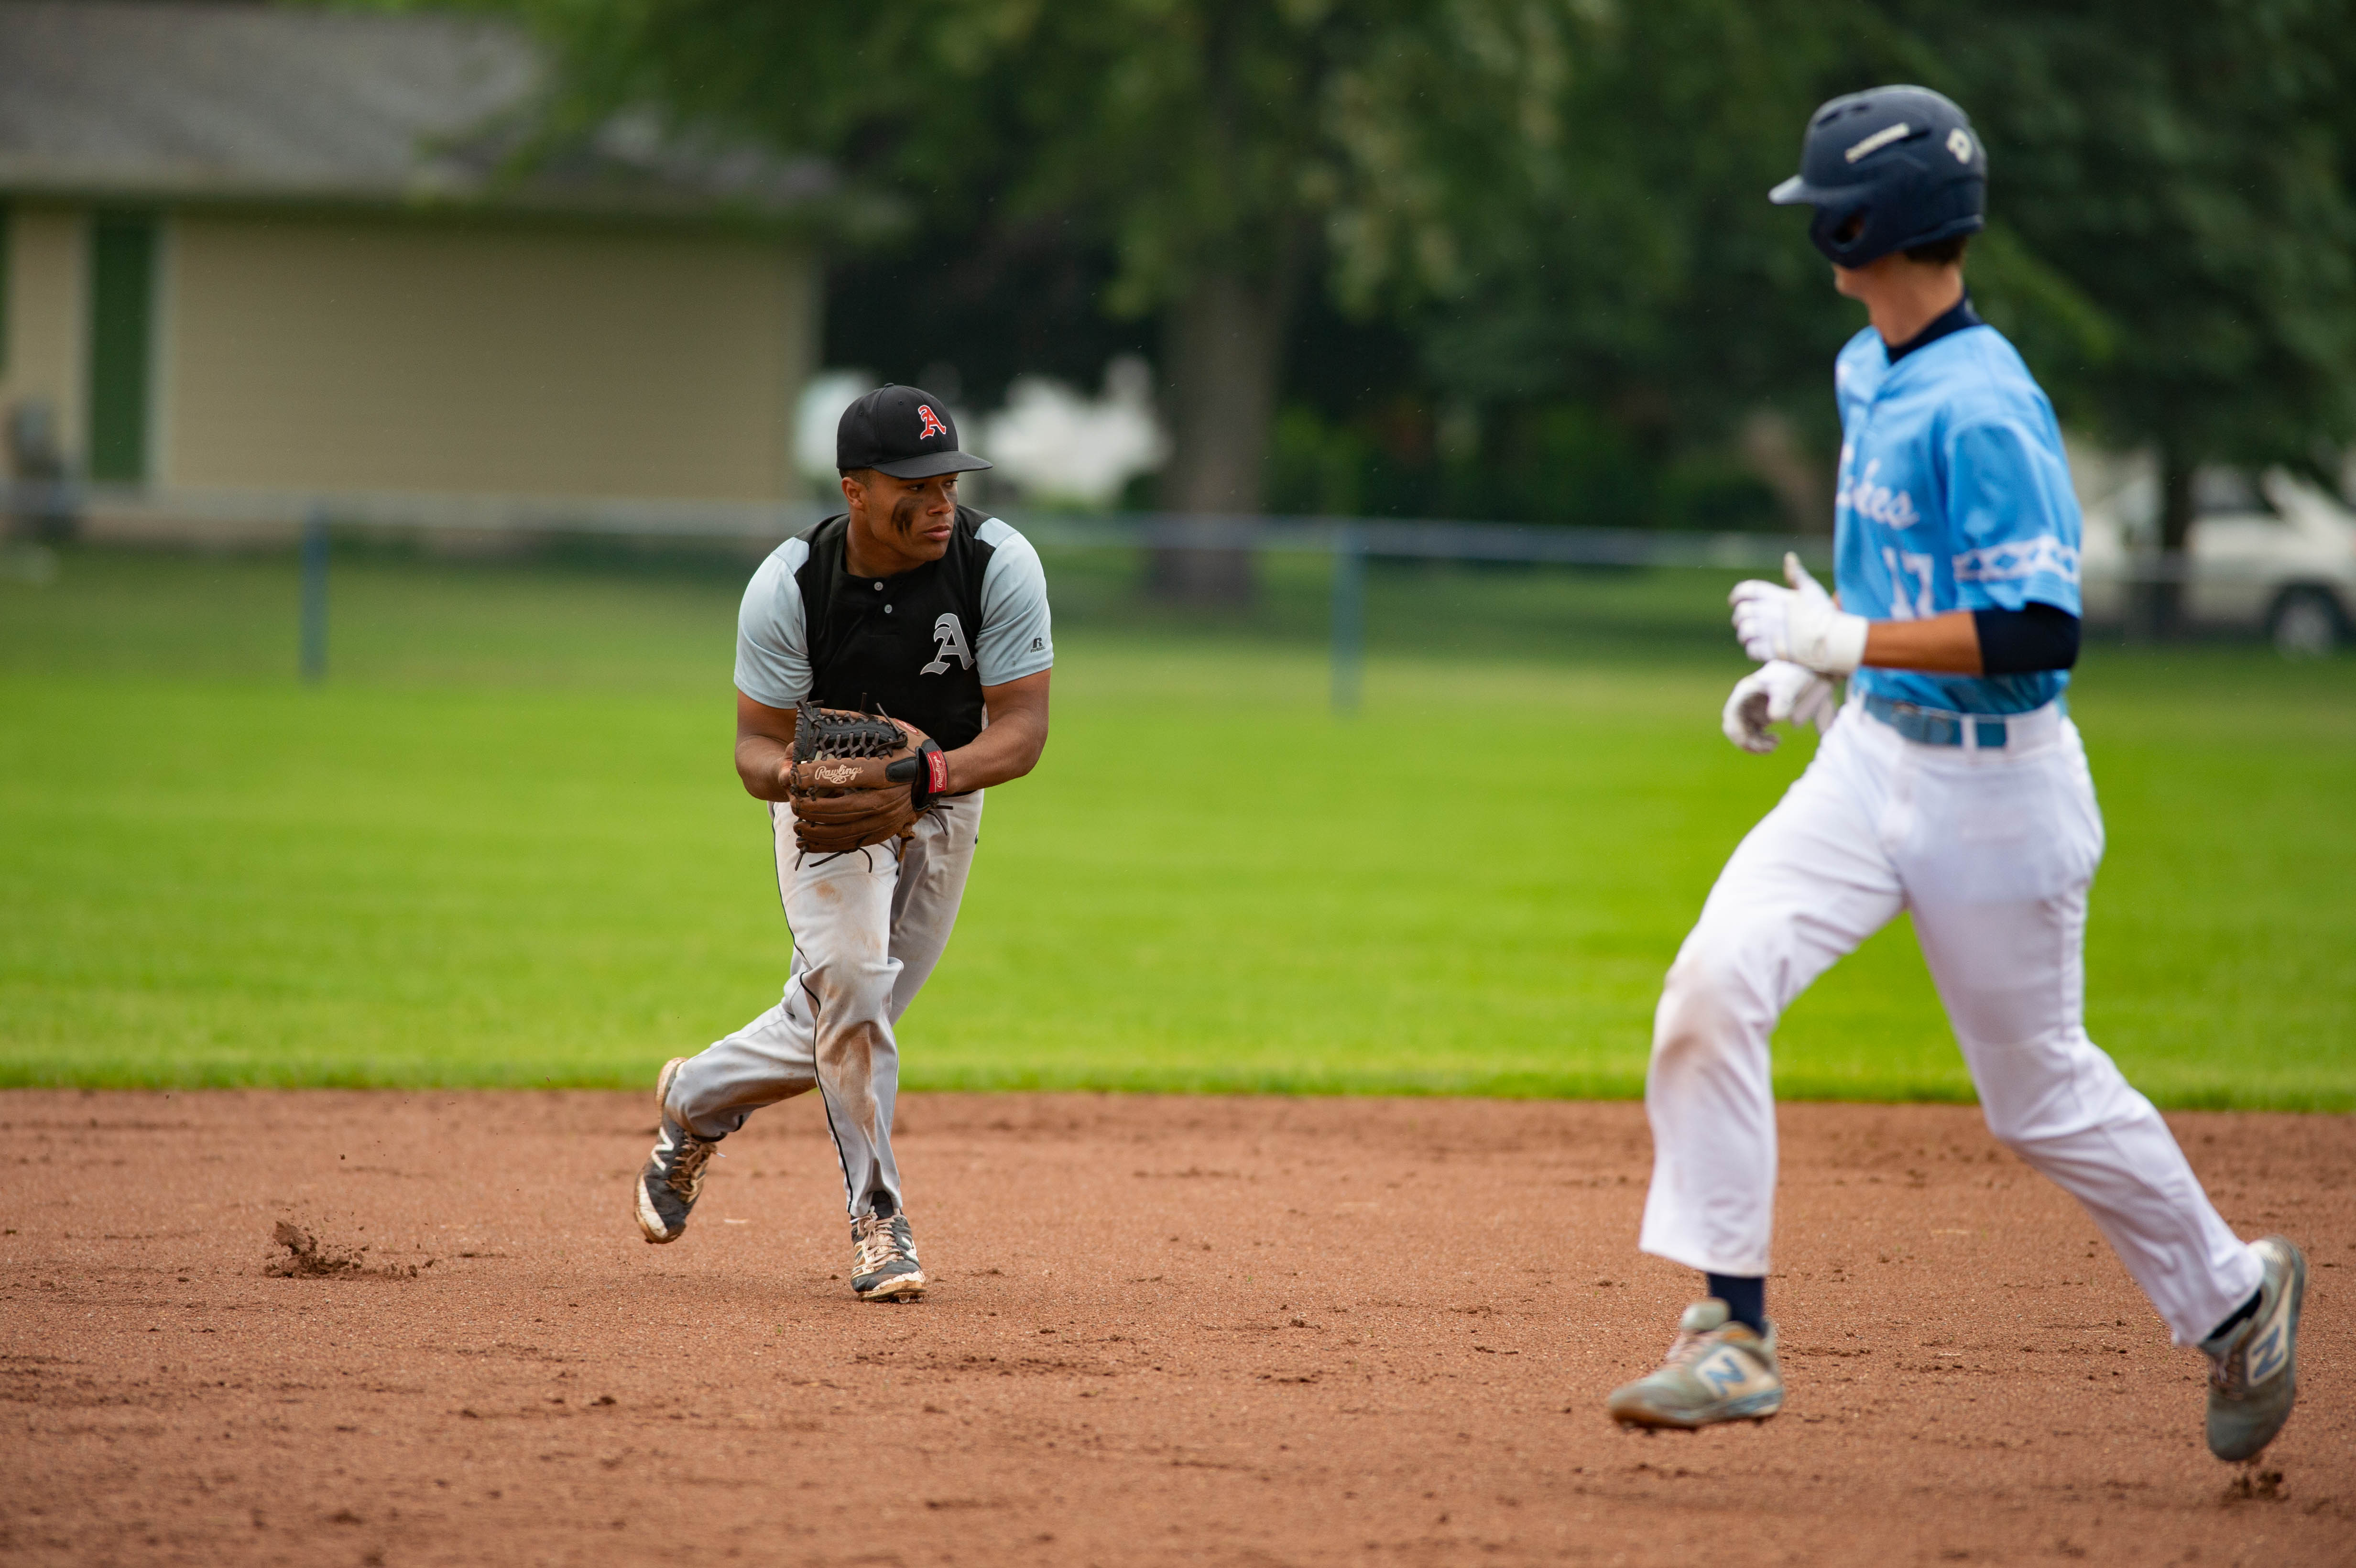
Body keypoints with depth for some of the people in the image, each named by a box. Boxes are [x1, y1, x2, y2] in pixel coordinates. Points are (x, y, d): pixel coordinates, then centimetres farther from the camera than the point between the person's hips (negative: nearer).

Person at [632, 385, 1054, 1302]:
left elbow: (1022, 730, -25)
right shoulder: (788, 588, -26)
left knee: (838, 1032, 8)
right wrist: (787, 770, -44)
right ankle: (877, 1219, -13)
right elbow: (755, 746, -19)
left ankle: (695, 1103, 37)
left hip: (946, 805, 2)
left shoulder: (1000, 565, -25)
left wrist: (938, 770, -46)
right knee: (850, 978, -25)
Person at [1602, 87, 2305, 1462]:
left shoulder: (1983, 410, -23)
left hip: (1992, 786, -8)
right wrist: (1809, 667, 13)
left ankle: (2233, 1291, 32)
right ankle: (1733, 1334, -9)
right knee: (1715, 984, -12)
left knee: (2042, 1091, 7)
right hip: (1871, 759, 8)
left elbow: (2041, 632, -28)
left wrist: (1847, 641, -27)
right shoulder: (1869, 374, 6)